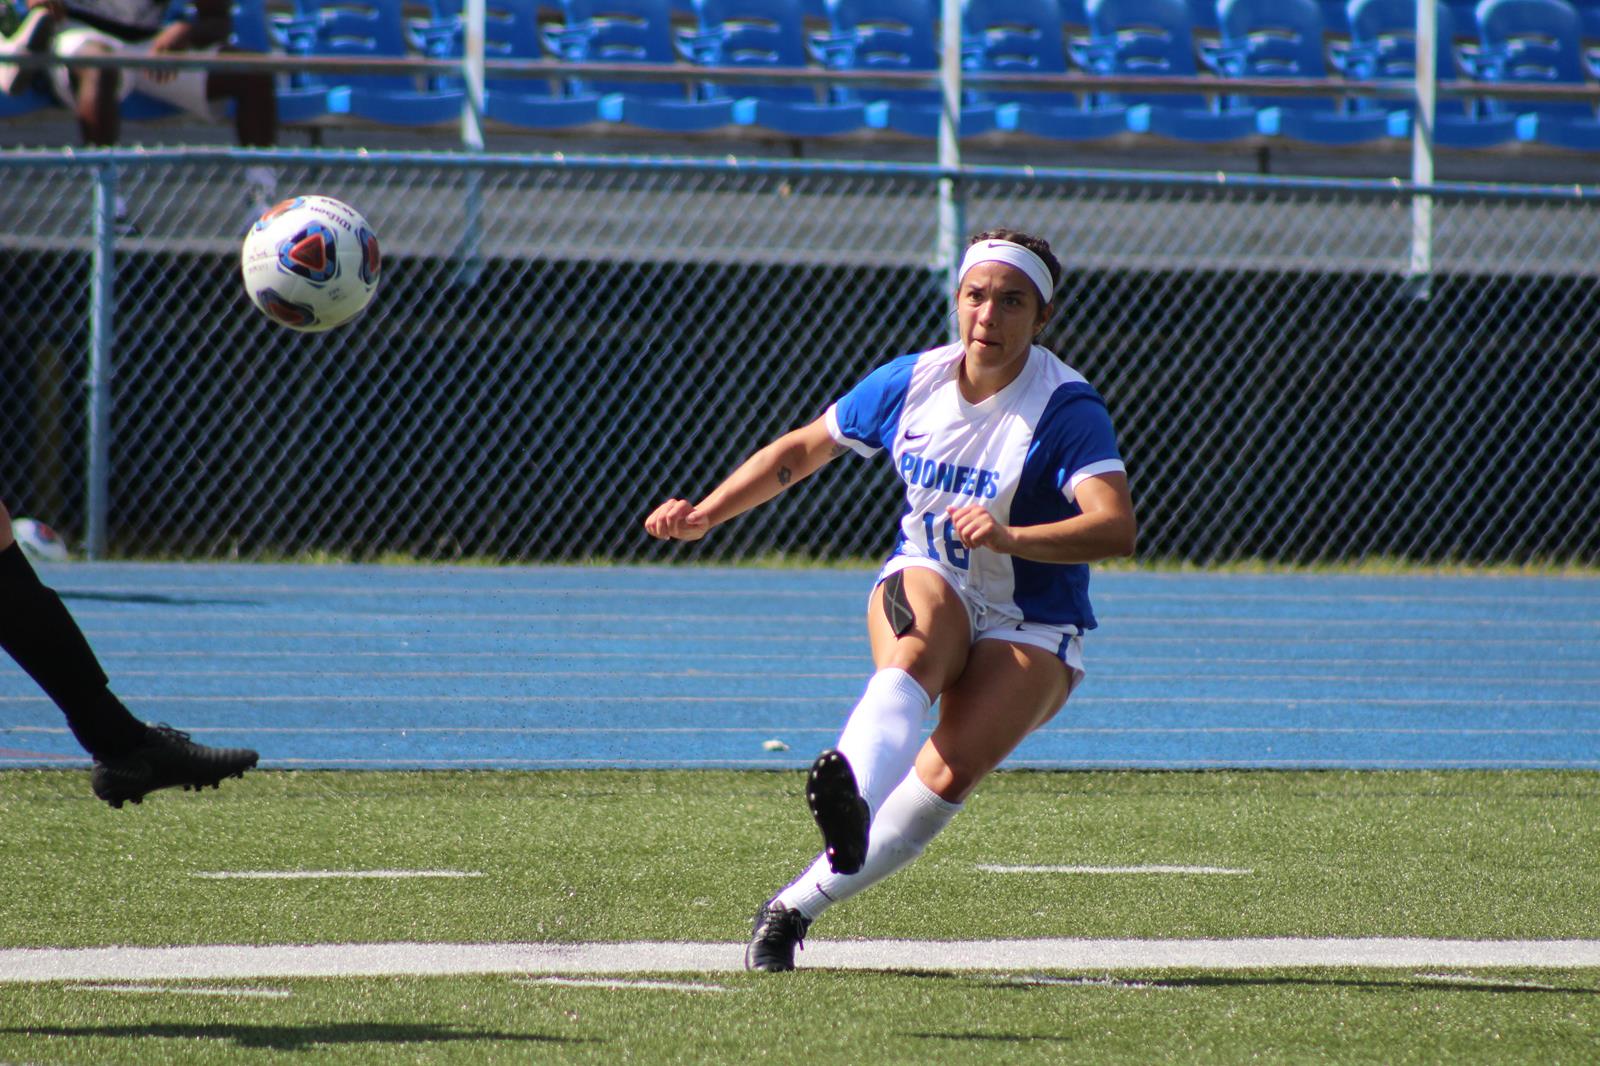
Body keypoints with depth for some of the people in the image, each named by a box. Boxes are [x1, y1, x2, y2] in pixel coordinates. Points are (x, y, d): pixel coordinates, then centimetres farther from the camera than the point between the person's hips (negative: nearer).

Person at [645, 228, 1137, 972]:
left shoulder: (1067, 408, -16)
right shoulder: (912, 382, -1)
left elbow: (1116, 527, -29)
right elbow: (801, 449, 13)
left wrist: (1011, 538, -44)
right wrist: (703, 515, 4)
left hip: (1029, 632, -2)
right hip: (928, 584, 2)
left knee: (952, 771, -27)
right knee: (917, 647, -36)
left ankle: (797, 906, -23)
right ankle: (852, 794, -67)